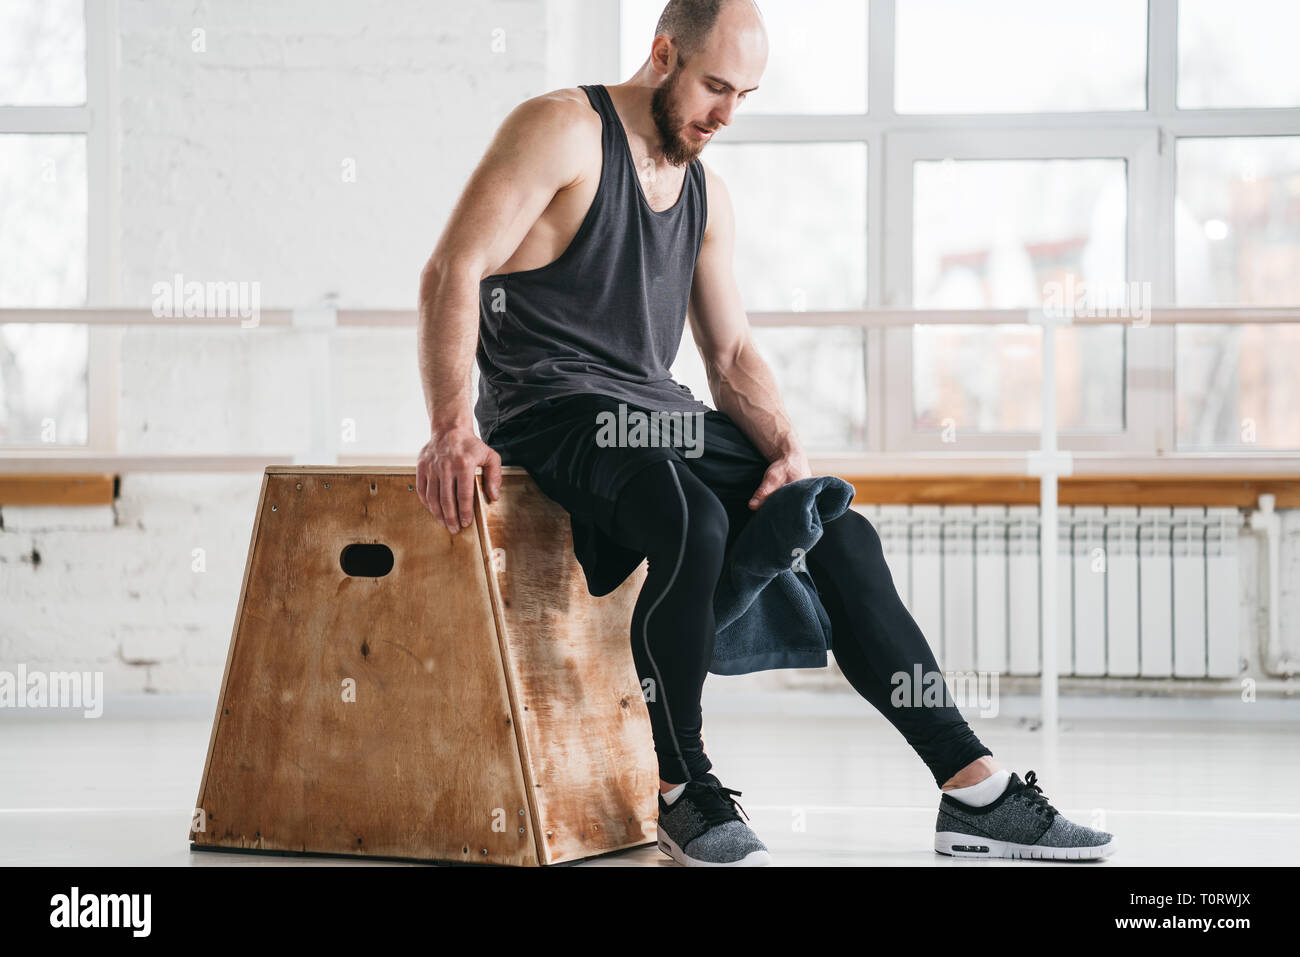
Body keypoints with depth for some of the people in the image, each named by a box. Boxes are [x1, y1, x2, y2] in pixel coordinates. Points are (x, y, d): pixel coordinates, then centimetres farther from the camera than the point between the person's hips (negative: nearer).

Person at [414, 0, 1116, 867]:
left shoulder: (706, 195, 17)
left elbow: (731, 352, 17)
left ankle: (977, 792, -6)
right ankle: (682, 794, -17)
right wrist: (452, 430, -27)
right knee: (694, 524, -35)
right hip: (556, 411, -8)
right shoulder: (564, 130, -7)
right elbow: (452, 273, -15)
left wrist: (786, 446, -4)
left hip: (658, 413, 8)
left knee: (839, 529, -6)